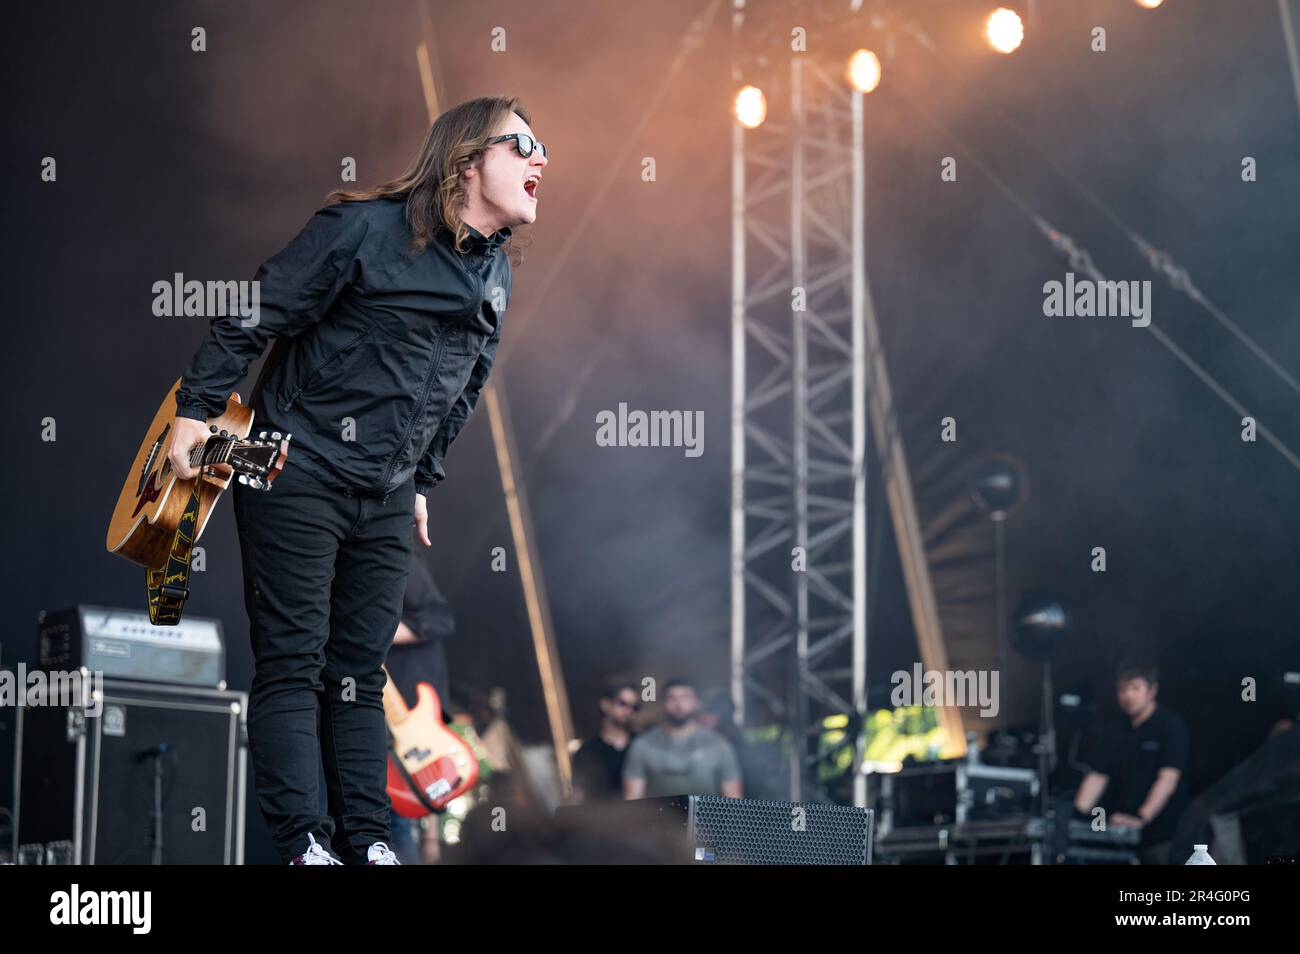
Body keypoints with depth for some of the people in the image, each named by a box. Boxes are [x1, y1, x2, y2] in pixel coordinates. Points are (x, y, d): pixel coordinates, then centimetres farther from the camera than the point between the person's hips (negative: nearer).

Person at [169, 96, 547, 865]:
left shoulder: (497, 275, 9)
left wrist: (423, 482, 19)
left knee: (362, 668, 8)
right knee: (293, 661, -4)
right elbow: (257, 316, -12)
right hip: (299, 475, -7)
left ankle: (366, 838, 11)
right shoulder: (368, 228, -14)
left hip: (387, 497, 7)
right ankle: (303, 841, -4)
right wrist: (195, 412, -13)